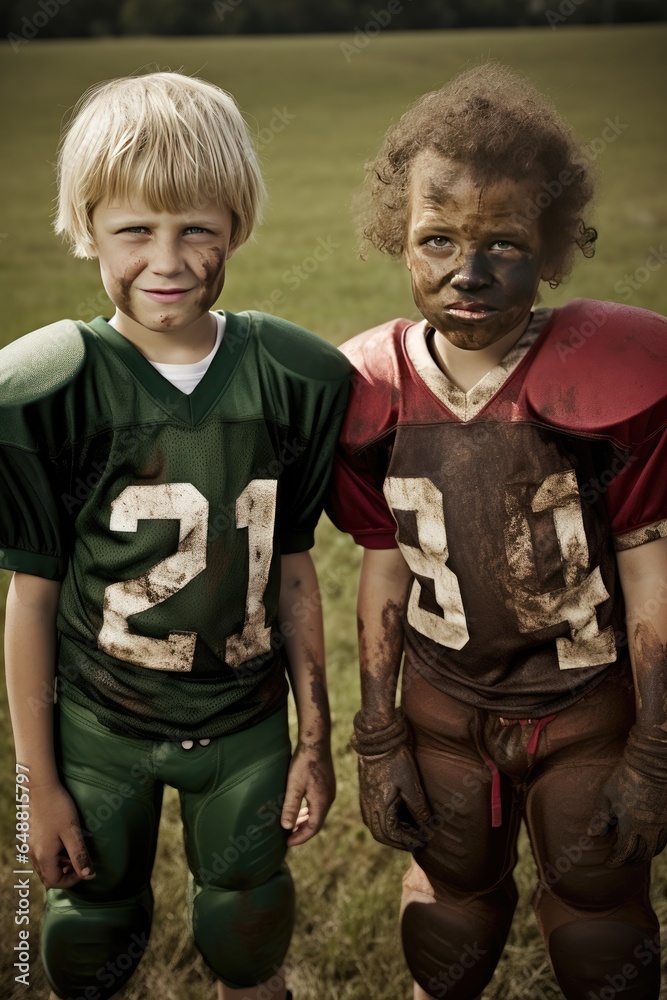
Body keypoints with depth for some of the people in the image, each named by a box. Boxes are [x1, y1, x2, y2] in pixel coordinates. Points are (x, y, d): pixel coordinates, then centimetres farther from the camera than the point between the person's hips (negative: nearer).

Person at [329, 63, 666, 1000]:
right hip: (443, 711, 3)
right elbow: (385, 570, -1)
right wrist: (377, 741, 3)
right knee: (450, 898, 25)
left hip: (587, 712, -2)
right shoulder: (375, 389, -11)